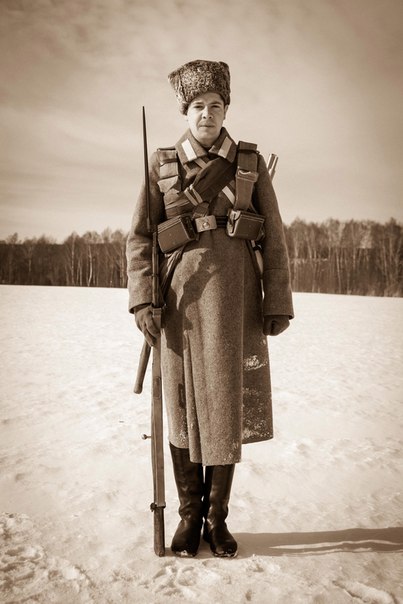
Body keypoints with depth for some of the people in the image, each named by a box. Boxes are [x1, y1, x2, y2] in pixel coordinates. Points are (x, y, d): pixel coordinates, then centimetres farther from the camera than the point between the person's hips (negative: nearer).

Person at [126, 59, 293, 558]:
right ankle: (189, 515, 21)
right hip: (182, 298, 0)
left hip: (236, 298, 0)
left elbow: (274, 239, 6)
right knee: (183, 404, 4)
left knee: (228, 404, 3)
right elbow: (139, 236, 5)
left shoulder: (251, 163, 9)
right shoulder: (161, 164, 9)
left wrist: (278, 304, 0)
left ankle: (217, 517, 19)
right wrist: (142, 299, -6)